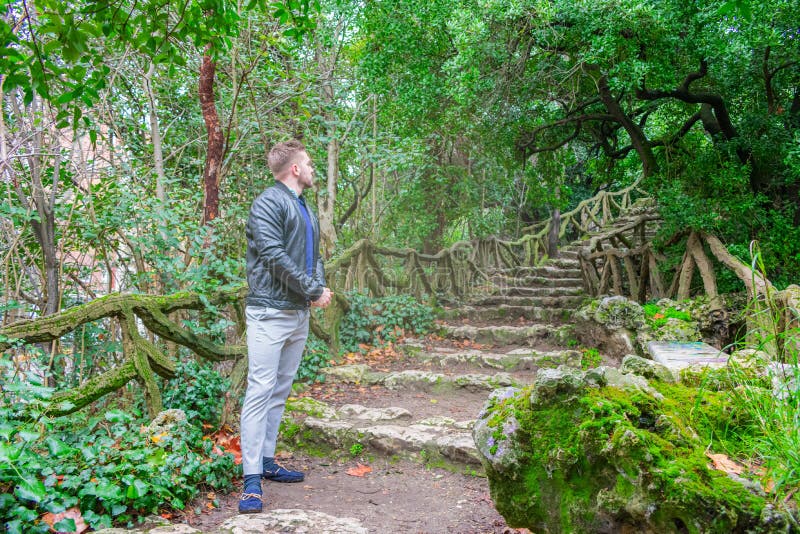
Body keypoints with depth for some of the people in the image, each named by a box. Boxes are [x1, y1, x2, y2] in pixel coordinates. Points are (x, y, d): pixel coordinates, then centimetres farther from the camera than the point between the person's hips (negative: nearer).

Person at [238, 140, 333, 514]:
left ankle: (267, 462, 24)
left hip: (299, 314, 9)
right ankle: (252, 480, -5)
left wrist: (320, 285, -2)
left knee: (280, 392, 13)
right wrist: (314, 291, -14)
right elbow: (275, 256, -19)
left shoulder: (306, 209, 18)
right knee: (260, 391, -9)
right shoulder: (269, 203, -10)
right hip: (270, 312, -9)